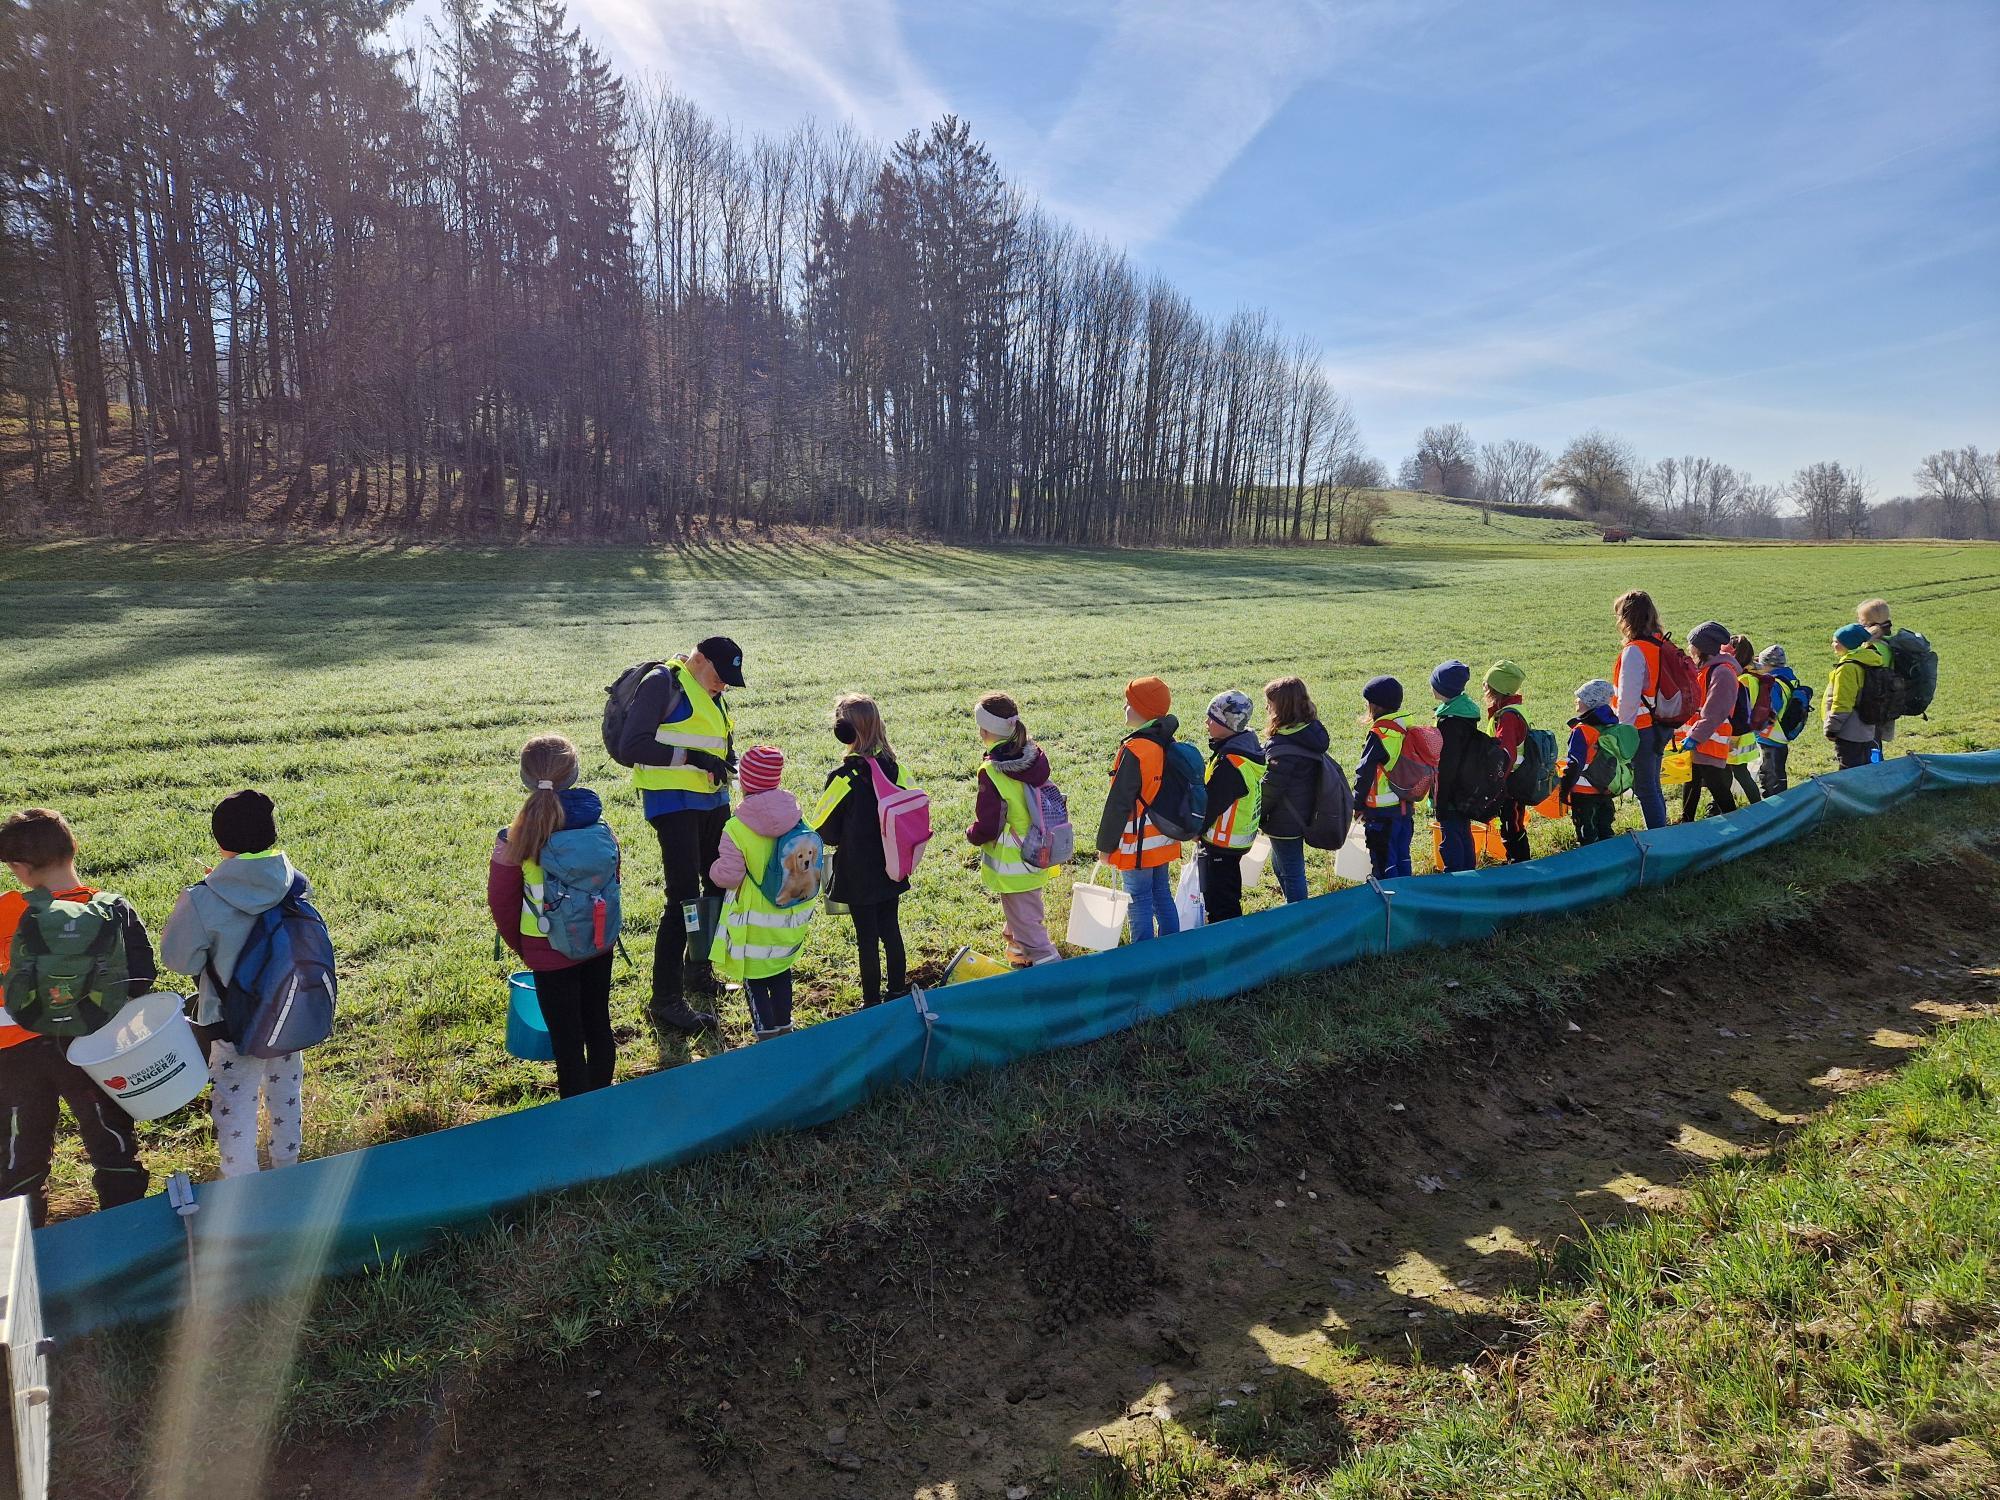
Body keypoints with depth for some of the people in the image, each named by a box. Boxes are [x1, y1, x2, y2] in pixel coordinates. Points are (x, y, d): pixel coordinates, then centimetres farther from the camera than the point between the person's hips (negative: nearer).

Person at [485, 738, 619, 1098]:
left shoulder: (515, 839, -17)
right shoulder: (599, 825, -7)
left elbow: (501, 902, -7)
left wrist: (520, 945, 10)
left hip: (550, 953, -4)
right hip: (600, 944, 4)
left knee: (566, 1040, 7)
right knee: (598, 1027, 19)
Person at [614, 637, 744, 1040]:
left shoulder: (712, 697, 15)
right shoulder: (663, 684, -12)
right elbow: (631, 748, -20)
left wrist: (725, 761, 3)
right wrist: (689, 757, -26)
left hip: (712, 800, 9)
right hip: (674, 802, -9)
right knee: (684, 897, -11)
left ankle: (698, 970, 34)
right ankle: (665, 1001, -3)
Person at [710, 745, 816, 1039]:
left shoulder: (736, 829, -22)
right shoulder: (796, 819, -7)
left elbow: (728, 876, -19)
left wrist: (715, 868, 2)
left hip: (755, 923, -5)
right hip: (792, 918, 5)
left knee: (754, 981, 10)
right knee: (781, 972, 22)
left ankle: (766, 1034, 13)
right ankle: (784, 1027, 33)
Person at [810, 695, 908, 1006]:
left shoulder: (842, 777, -19)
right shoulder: (893, 768, -3)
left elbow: (825, 831, -14)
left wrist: (838, 838, 8)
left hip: (857, 873, -5)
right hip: (891, 868, 5)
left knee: (866, 937, 5)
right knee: (891, 929, 17)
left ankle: (872, 1002, 14)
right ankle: (899, 992, 29)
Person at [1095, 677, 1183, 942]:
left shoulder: (1134, 751, -22)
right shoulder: (1168, 745, 4)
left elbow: (1119, 803, -19)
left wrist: (1106, 844, -11)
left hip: (1138, 843, -8)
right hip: (1163, 839, 8)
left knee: (1140, 900, 1)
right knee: (1162, 894, 17)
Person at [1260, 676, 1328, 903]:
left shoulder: (1284, 746, -27)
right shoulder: (1311, 731, 1)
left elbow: (1271, 788, -20)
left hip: (1285, 822, -10)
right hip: (1303, 814, 10)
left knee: (1291, 872, 4)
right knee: (1280, 864, 26)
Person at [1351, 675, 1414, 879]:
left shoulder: (1379, 734, -19)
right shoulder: (1406, 729, 5)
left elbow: (1365, 772, -16)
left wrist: (1358, 803, -5)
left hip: (1382, 811, -8)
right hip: (1405, 807, 8)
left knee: (1383, 862, 1)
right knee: (1402, 857, 17)